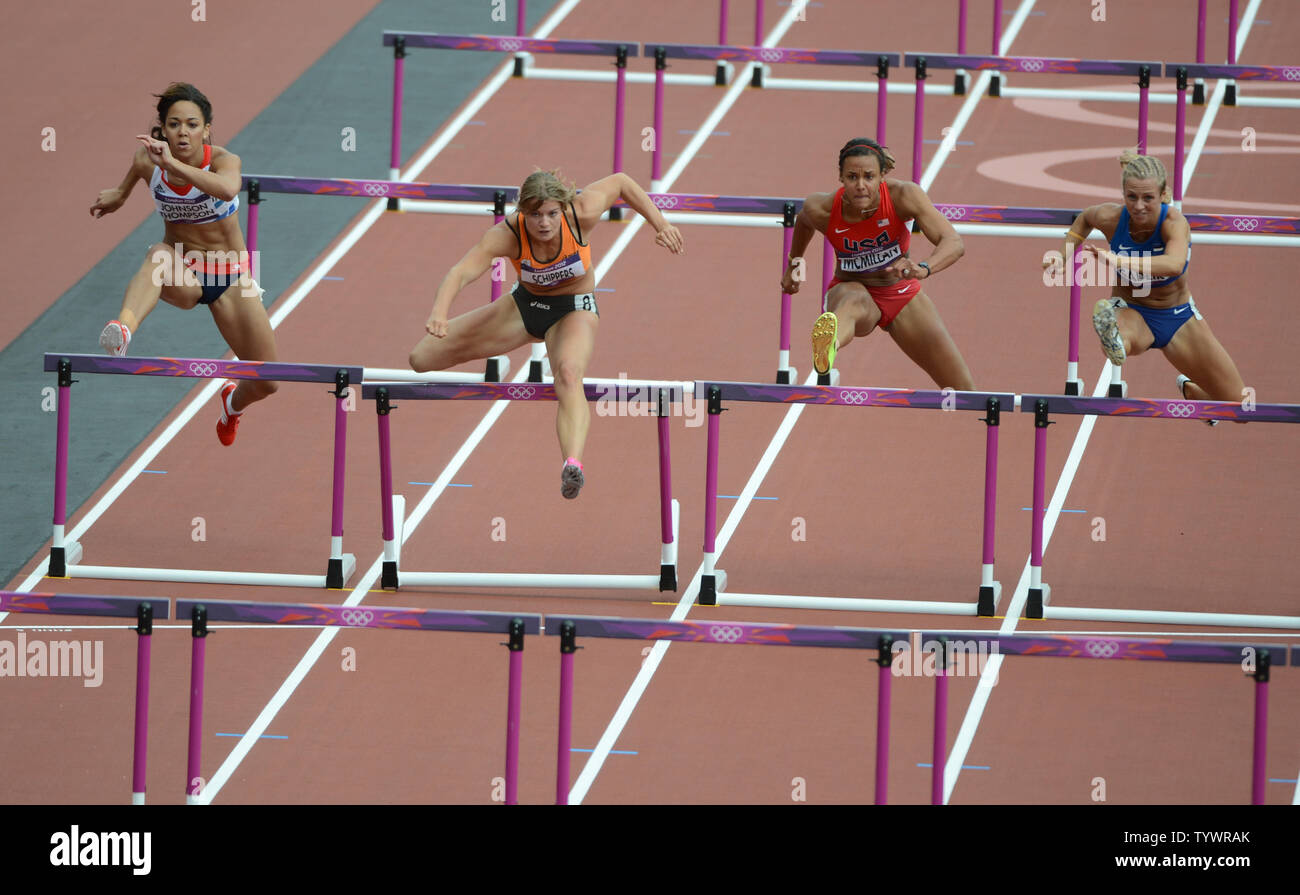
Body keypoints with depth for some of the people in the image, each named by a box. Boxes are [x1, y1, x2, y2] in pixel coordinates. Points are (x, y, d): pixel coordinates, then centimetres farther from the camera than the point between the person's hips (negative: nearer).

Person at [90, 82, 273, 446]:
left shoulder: (223, 160, -24)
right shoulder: (148, 159, -14)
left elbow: (228, 188, -51)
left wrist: (172, 164, -59)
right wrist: (120, 195, 28)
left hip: (230, 276, 0)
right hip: (181, 274, 0)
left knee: (265, 384, 3)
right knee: (159, 254, -40)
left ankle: (234, 401, 42)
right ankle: (123, 329, -67)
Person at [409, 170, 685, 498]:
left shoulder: (581, 213, -28)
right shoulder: (506, 234, -30)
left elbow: (621, 183, -9)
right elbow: (461, 272, -43)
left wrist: (661, 225, -9)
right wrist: (438, 314, -61)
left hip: (574, 311, -2)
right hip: (525, 305, 3)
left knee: (569, 374, -38)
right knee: (422, 358, 1)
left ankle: (573, 464, -59)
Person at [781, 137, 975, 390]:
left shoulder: (903, 195, -26)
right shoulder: (821, 209, -21)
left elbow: (953, 242, -37)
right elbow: (803, 221, 6)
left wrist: (924, 269, -57)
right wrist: (794, 264, 22)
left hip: (901, 293, 2)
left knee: (963, 393, 0)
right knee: (853, 302, -44)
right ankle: (827, 347, -81)